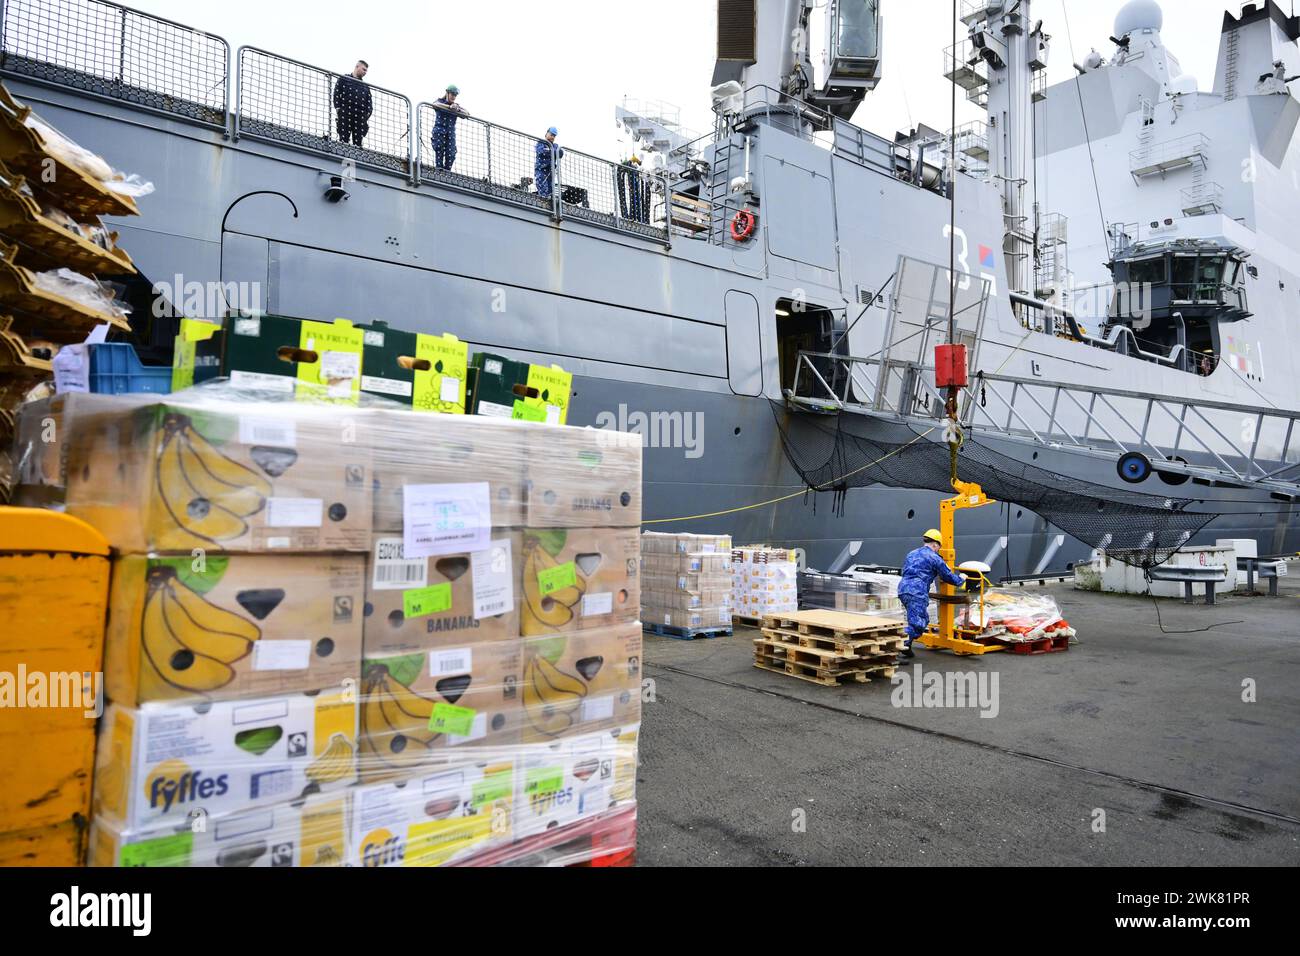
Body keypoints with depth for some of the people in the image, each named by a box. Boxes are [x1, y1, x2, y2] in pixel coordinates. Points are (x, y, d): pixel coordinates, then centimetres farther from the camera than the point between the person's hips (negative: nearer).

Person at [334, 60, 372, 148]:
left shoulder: (365, 86, 25)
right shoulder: (344, 79, 14)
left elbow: (369, 102, 19)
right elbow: (336, 94, 6)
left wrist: (368, 115, 3)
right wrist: (338, 109, -6)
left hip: (361, 116, 3)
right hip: (345, 114, -3)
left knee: (358, 142, -5)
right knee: (344, 140, -11)